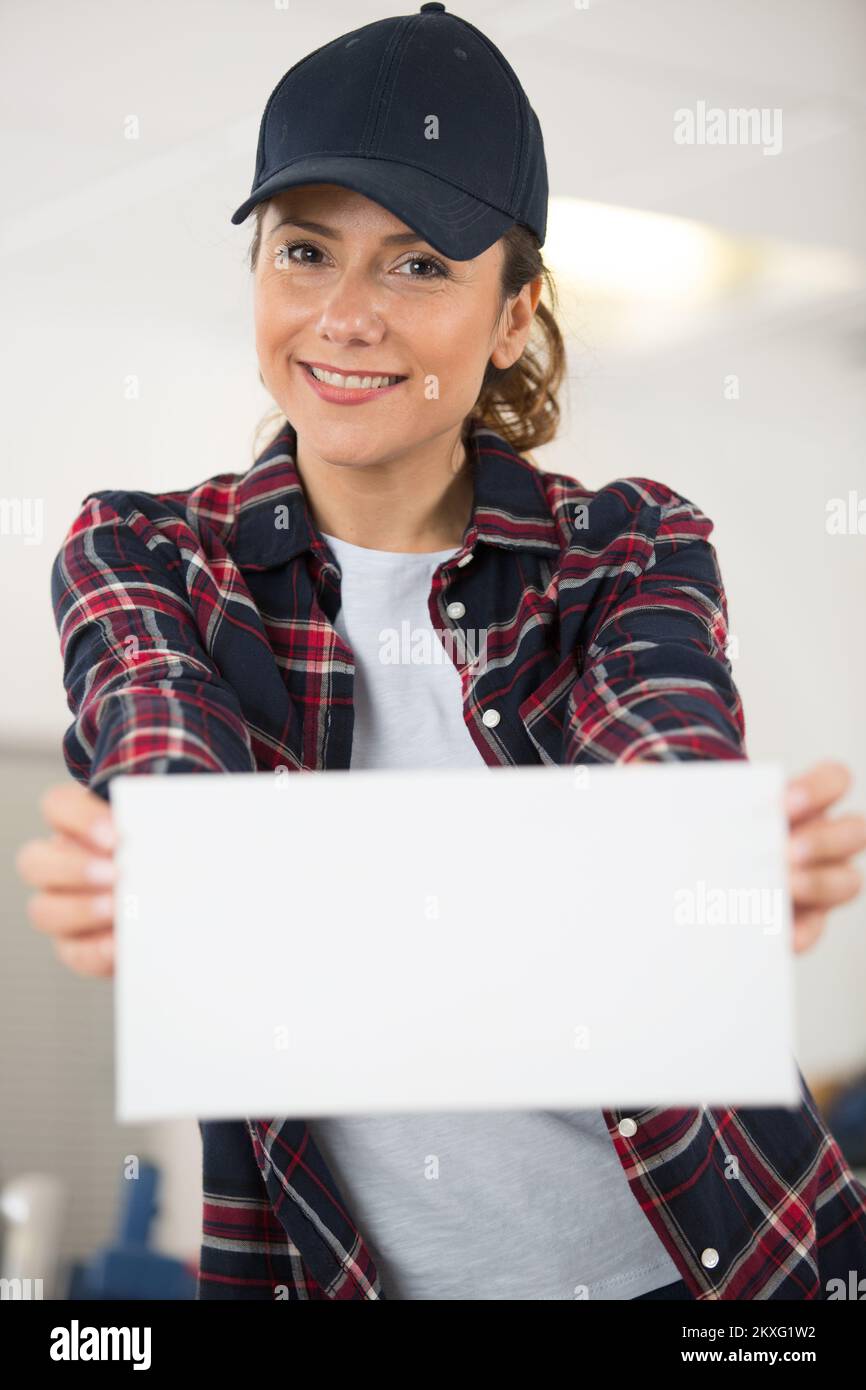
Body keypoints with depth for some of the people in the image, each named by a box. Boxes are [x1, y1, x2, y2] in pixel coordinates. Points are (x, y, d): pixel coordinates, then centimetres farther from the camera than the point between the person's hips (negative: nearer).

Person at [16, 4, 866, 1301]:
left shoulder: (634, 553, -4)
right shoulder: (144, 559, -3)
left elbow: (665, 766, -23)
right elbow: (170, 767, -23)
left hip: (681, 1248, 0)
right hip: (316, 1255, 0)